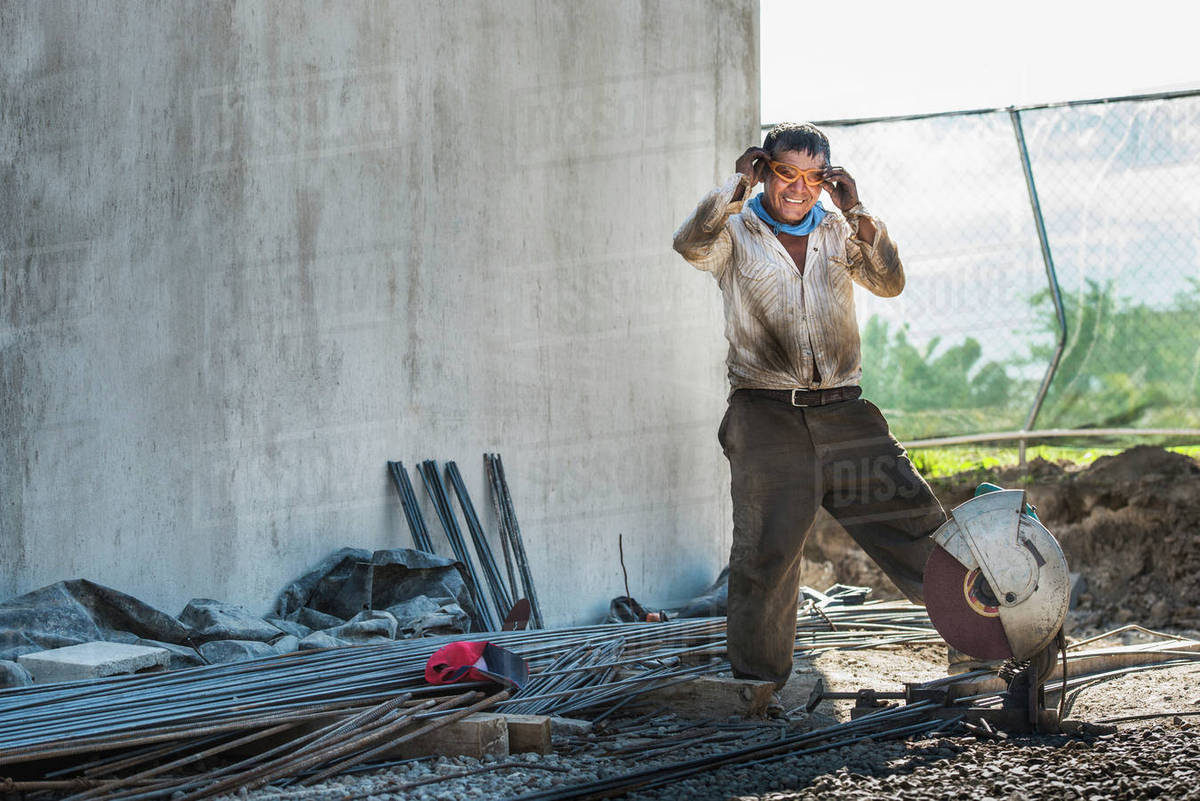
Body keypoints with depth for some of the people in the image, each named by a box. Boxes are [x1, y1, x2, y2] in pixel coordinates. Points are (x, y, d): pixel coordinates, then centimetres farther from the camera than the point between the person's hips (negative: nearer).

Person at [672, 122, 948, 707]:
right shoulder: (736, 232, 5)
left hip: (842, 412, 3)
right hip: (766, 415, -3)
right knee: (765, 554, -7)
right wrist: (739, 184, -12)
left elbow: (888, 283, -1)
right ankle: (757, 687, 1)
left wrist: (857, 213, -10)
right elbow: (692, 245, -18)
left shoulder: (839, 231, 14)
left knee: (917, 523, -2)